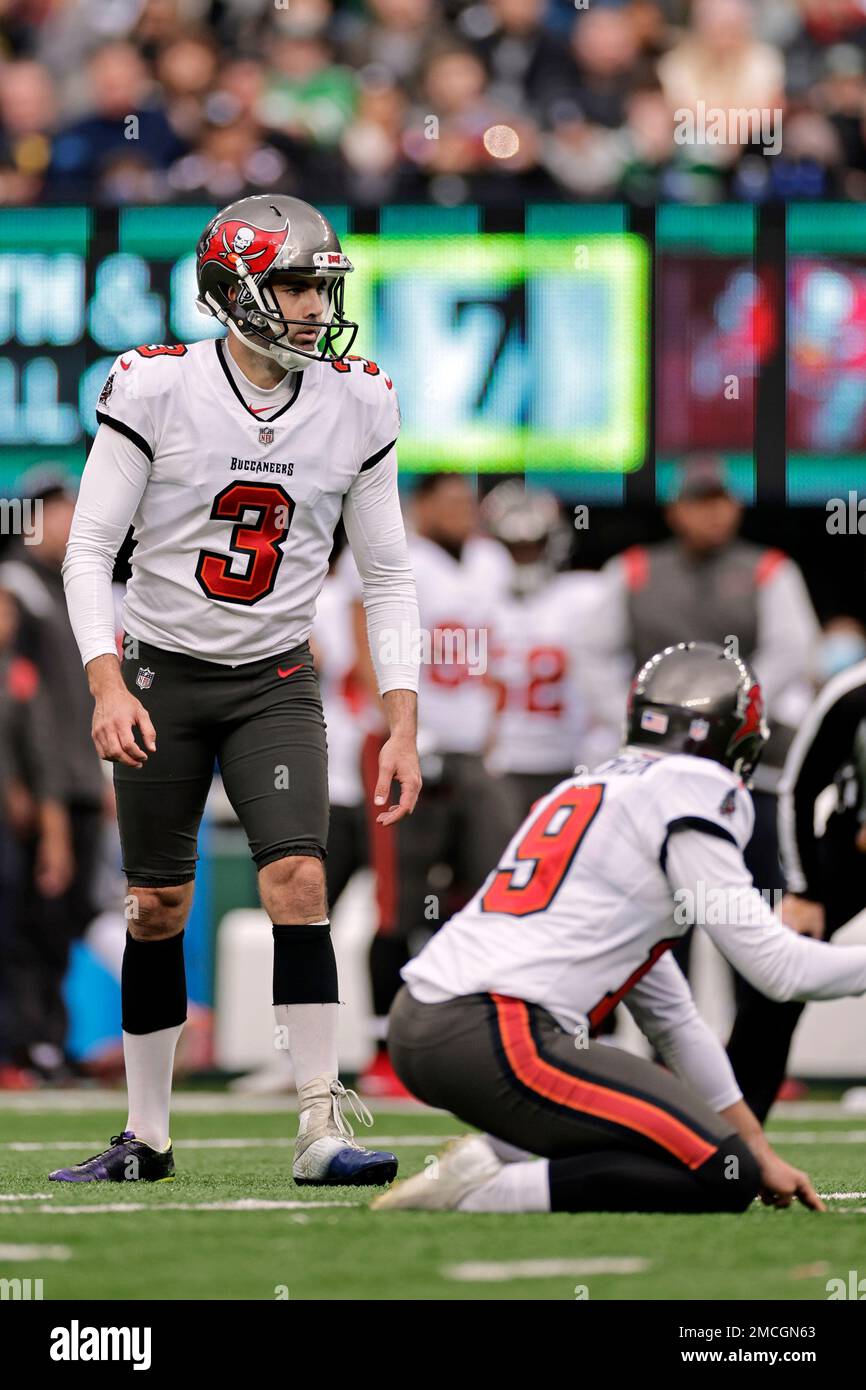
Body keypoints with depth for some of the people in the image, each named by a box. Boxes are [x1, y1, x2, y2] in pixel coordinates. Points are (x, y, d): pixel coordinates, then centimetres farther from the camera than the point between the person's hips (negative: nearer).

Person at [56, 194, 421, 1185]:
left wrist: (402, 724, -3)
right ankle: (146, 1135, 18)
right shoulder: (156, 390, -12)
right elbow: (89, 549, -10)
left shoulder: (354, 406, -4)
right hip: (162, 674, -1)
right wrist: (108, 686, -21)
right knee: (157, 908, 5)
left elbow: (386, 576, 3)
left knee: (297, 879, -16)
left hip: (274, 682, 1)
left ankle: (322, 1130, -16)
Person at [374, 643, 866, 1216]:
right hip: (497, 1039, -9)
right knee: (724, 1179, -9)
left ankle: (501, 1154, 1)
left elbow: (671, 1015, 28)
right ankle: (486, 1191, -17)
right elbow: (777, 968, -2)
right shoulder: (694, 792, -1)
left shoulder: (586, 789, 26)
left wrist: (757, 1148, 29)